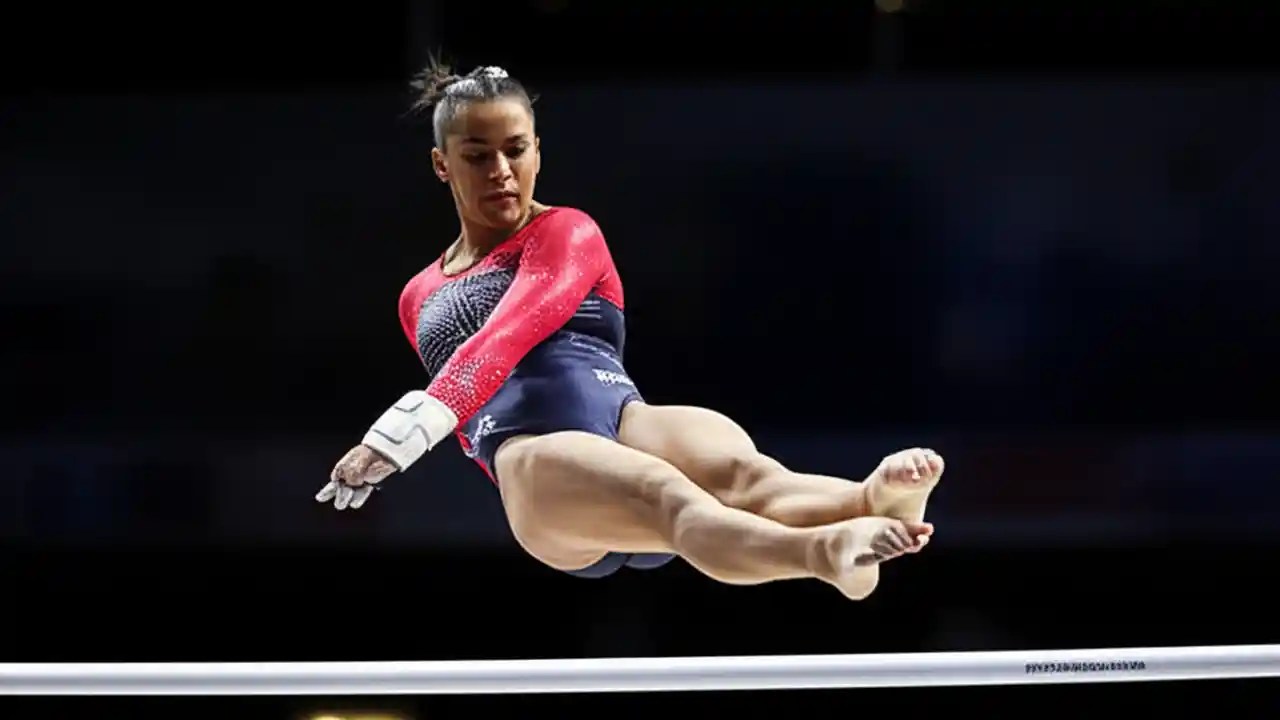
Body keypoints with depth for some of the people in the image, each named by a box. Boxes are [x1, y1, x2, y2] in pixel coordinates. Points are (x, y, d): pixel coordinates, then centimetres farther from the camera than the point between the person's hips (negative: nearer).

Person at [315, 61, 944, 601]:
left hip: (628, 422, 1)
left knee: (745, 473, -39)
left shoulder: (567, 234, 15)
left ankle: (874, 499, -73)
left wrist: (411, 424, -21)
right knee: (670, 497, -40)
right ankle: (825, 551, -73)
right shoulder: (419, 300, 30)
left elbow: (512, 333, -5)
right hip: (534, 456, -1)